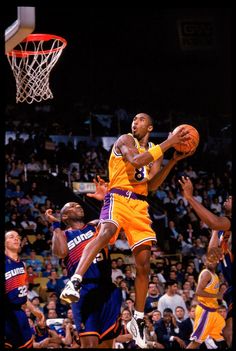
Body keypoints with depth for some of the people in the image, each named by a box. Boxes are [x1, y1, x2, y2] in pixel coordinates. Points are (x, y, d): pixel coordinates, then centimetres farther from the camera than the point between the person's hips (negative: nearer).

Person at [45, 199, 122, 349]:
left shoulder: (96, 226, 19)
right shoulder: (63, 235, 10)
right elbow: (60, 252, -12)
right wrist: (56, 224, -4)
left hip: (108, 289, 4)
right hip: (84, 291, -4)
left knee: (107, 342, 5)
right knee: (89, 342, -17)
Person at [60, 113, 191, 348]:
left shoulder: (154, 152, 20)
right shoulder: (126, 140, 2)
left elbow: (152, 185, 7)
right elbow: (136, 160, -20)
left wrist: (173, 161, -1)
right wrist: (168, 143, -18)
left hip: (139, 205, 6)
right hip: (118, 198, -6)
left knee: (144, 264, 3)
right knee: (106, 231, -37)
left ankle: (138, 320, 13)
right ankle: (74, 282, -49)